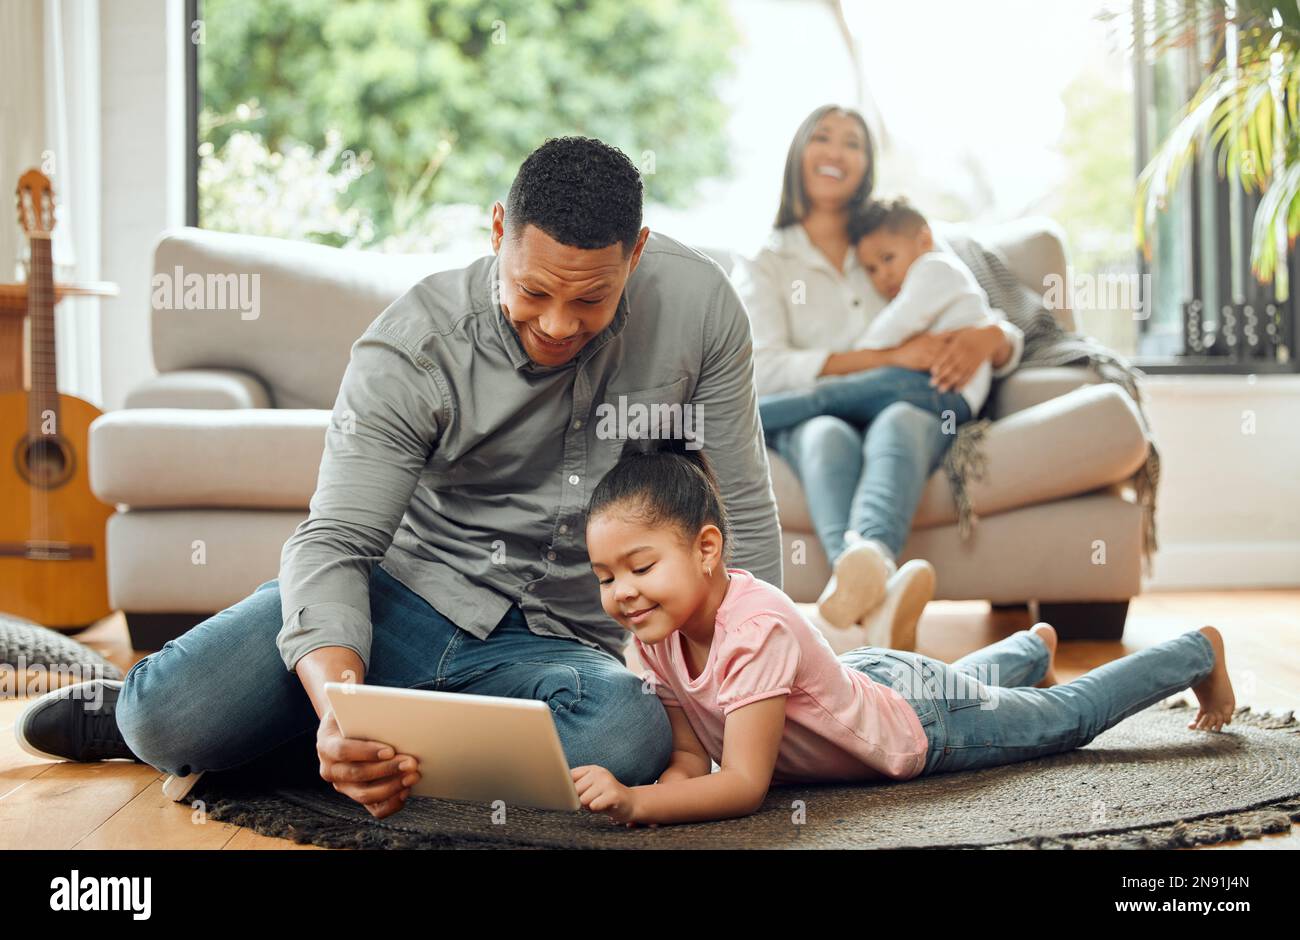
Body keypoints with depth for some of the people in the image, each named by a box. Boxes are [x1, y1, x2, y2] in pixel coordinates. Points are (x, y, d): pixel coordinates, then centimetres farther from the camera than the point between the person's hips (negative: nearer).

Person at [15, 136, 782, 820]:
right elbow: (334, 543, -19)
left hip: (556, 644, 2)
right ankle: (146, 711, 17)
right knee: (173, 717, -26)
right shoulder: (412, 348, -15)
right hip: (406, 593, -2)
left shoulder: (698, 303, -11)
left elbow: (742, 513, -2)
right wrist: (339, 703, -39)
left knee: (632, 736, -36)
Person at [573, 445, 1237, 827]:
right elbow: (691, 755, -16)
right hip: (857, 679, 6)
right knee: (973, 683, 37)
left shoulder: (759, 626, -43)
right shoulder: (654, 632, -21)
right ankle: (1035, 645, 67)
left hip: (920, 728, -6)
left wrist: (638, 802, -55)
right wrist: (647, 794, -38)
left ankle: (1199, 653, 42)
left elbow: (745, 784, -43)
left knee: (1071, 715, 19)